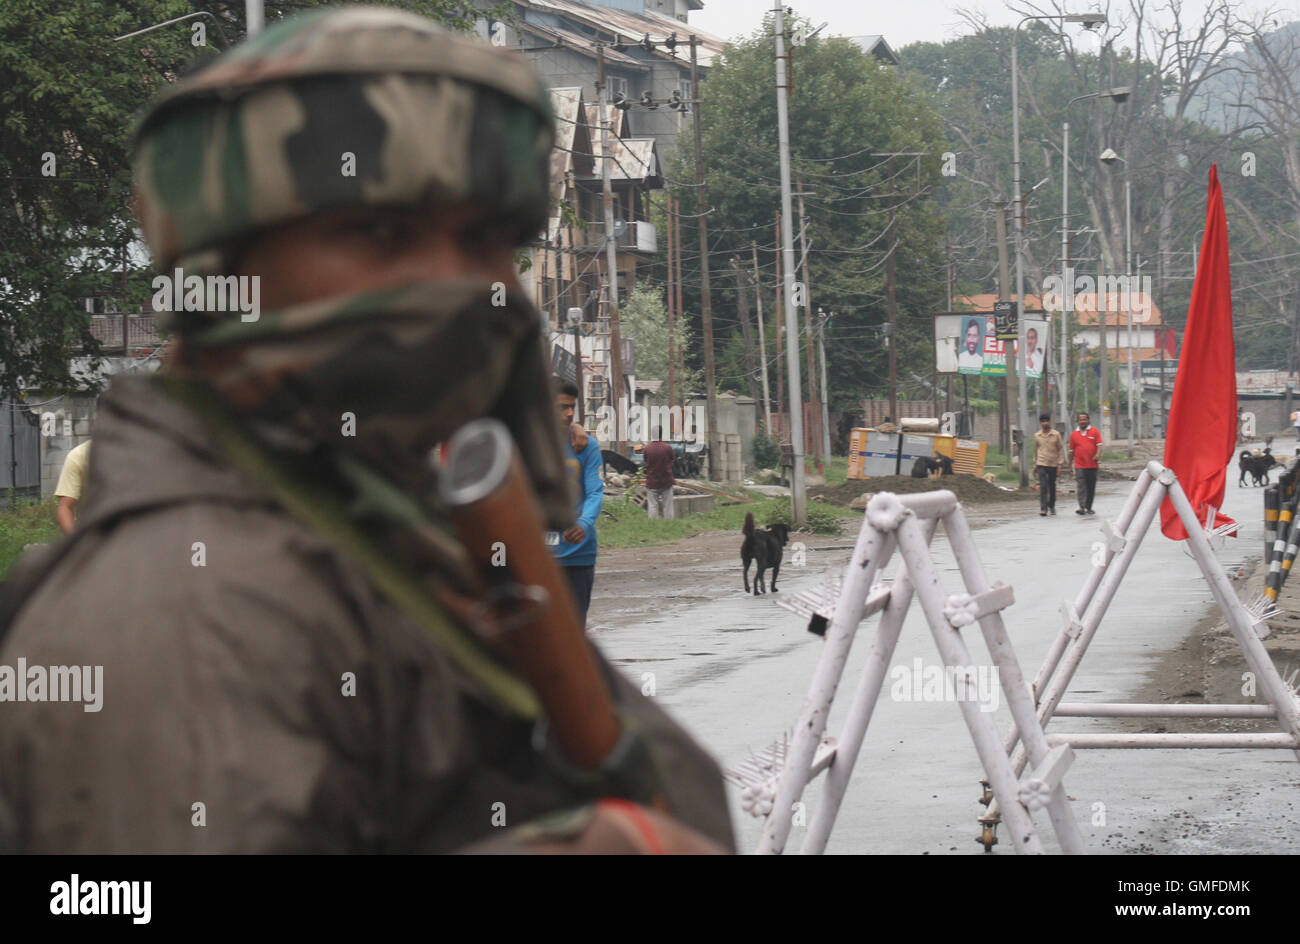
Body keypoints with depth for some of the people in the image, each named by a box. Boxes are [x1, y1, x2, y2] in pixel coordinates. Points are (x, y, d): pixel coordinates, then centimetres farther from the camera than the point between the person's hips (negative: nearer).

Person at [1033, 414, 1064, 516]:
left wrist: (1060, 464, -3)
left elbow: (1061, 449, 3)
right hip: (1041, 465, 0)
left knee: (1052, 487, 11)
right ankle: (1043, 509, -15)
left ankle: (1052, 507, 29)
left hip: (1053, 465, 0)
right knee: (1043, 487, -11)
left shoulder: (1056, 434, 0)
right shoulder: (1037, 436, 5)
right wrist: (1035, 464, 17)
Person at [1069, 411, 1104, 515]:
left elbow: (1099, 445, -2)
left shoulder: (1094, 431, 4)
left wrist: (1097, 455, -21)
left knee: (1091, 488, 7)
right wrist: (1070, 464, 14)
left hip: (1092, 465, 0)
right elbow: (1072, 451, 13)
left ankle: (1089, 508, 19)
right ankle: (1082, 507, -17)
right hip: (1079, 465, 0)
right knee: (1080, 487, -12)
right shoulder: (1074, 434, 8)